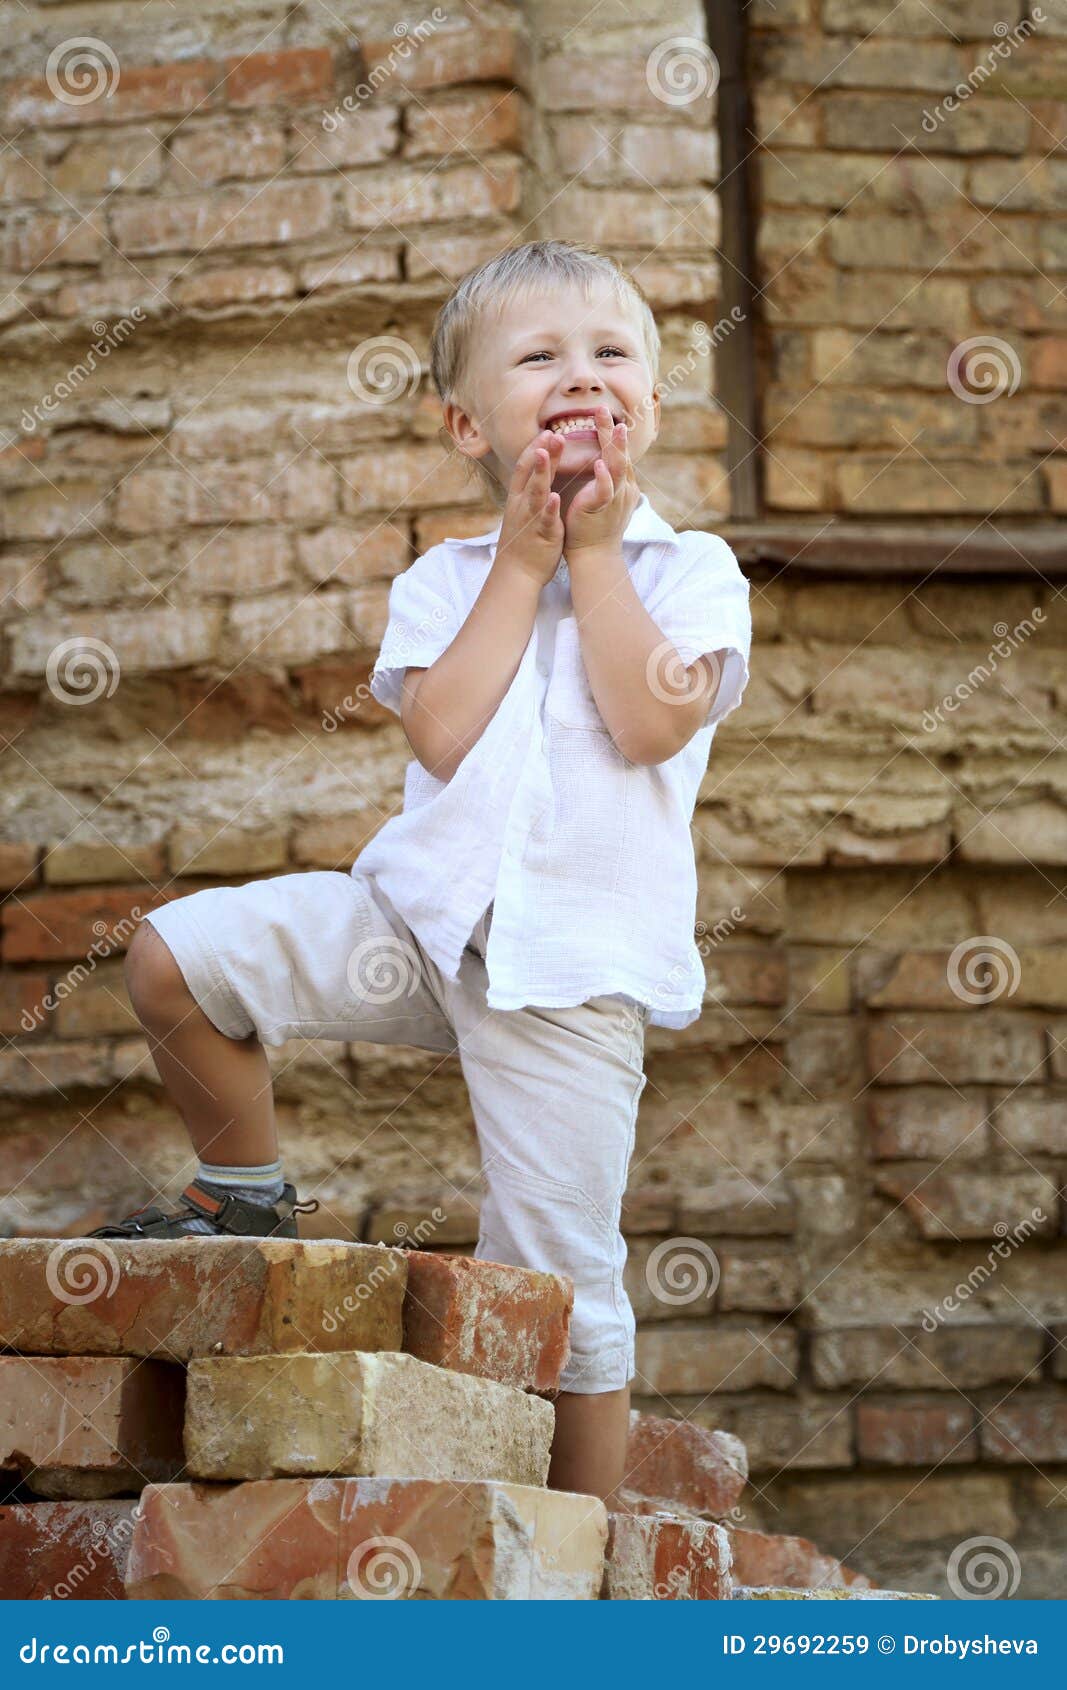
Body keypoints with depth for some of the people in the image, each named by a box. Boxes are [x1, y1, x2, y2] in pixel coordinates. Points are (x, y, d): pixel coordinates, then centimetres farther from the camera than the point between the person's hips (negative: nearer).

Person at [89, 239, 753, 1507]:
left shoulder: (690, 571, 5)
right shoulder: (445, 581, 10)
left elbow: (650, 722, -14)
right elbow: (443, 734, -8)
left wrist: (593, 551, -6)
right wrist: (522, 563, -4)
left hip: (572, 961, -3)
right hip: (421, 913, 3)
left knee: (558, 1278, -1)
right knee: (176, 954, -15)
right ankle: (246, 1199, 8)